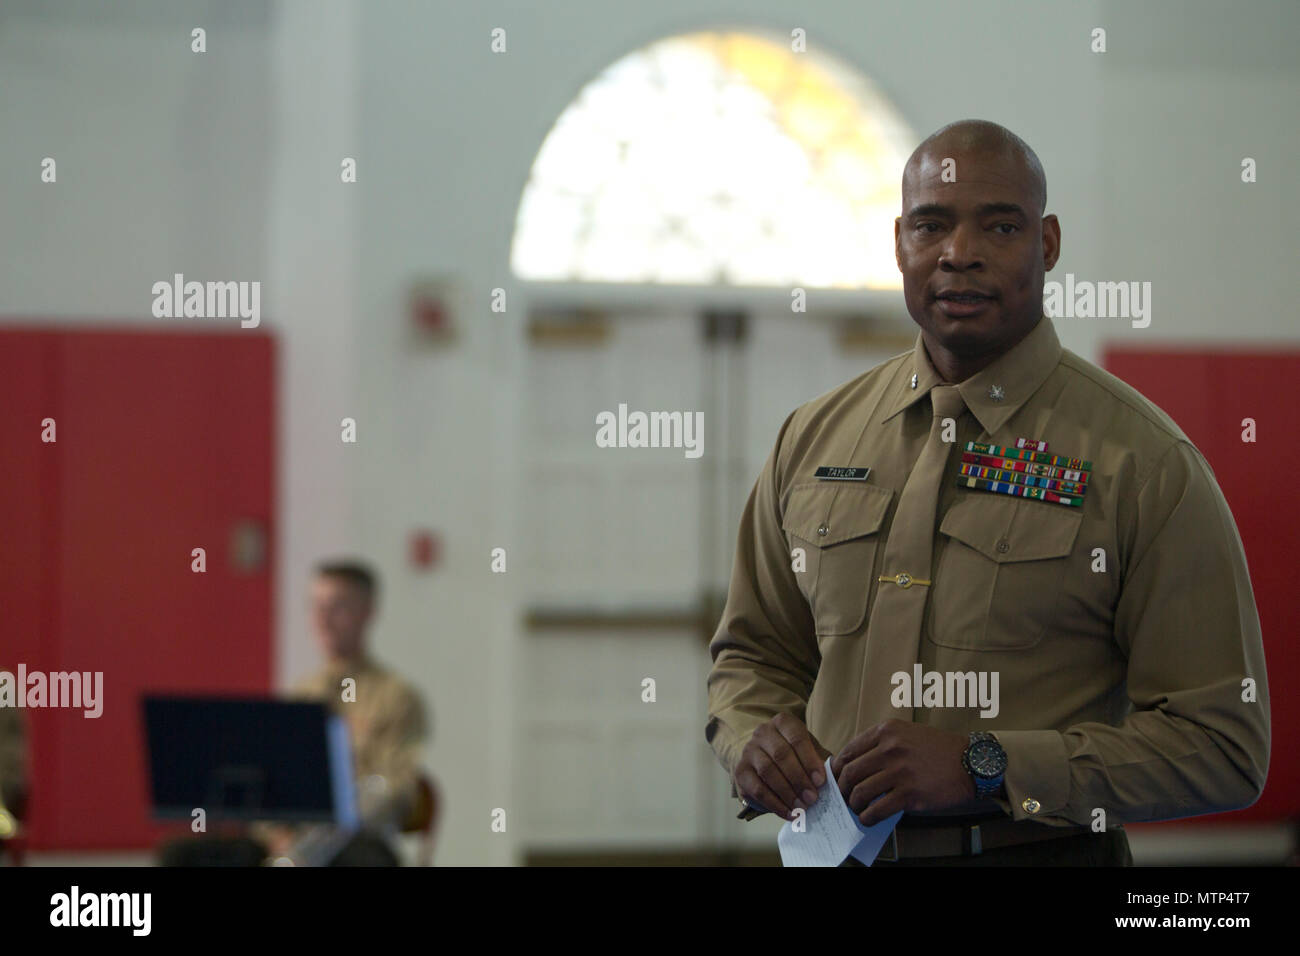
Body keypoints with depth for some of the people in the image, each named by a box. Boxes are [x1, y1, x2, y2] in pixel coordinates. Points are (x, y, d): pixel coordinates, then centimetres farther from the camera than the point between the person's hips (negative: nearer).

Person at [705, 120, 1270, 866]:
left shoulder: (1146, 461, -9)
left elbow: (1222, 746, -13)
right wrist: (755, 738, -6)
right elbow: (754, 653, 17)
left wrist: (988, 768, -21)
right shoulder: (815, 439, 6)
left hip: (1041, 855, -4)